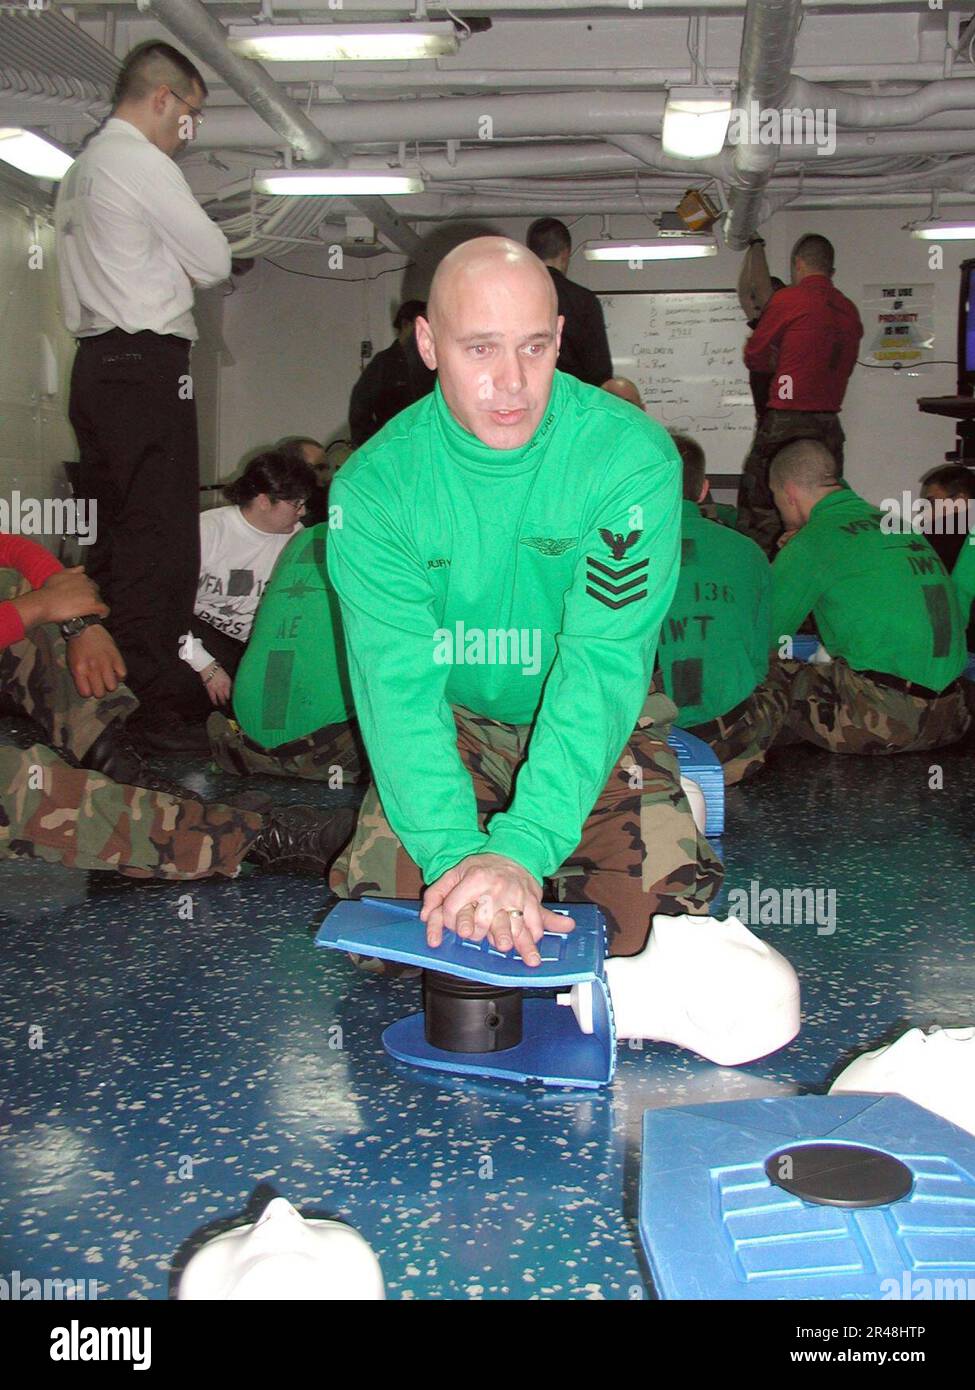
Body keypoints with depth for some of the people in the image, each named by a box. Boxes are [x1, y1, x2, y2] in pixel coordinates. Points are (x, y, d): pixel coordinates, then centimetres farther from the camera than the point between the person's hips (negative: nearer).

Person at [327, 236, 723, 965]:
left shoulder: (633, 455, -21)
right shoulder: (373, 486, -16)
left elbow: (603, 662, -28)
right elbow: (398, 684, -23)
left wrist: (522, 847, -40)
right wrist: (456, 852, -38)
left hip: (593, 724, 0)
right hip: (454, 721, 1)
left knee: (666, 910, -19)